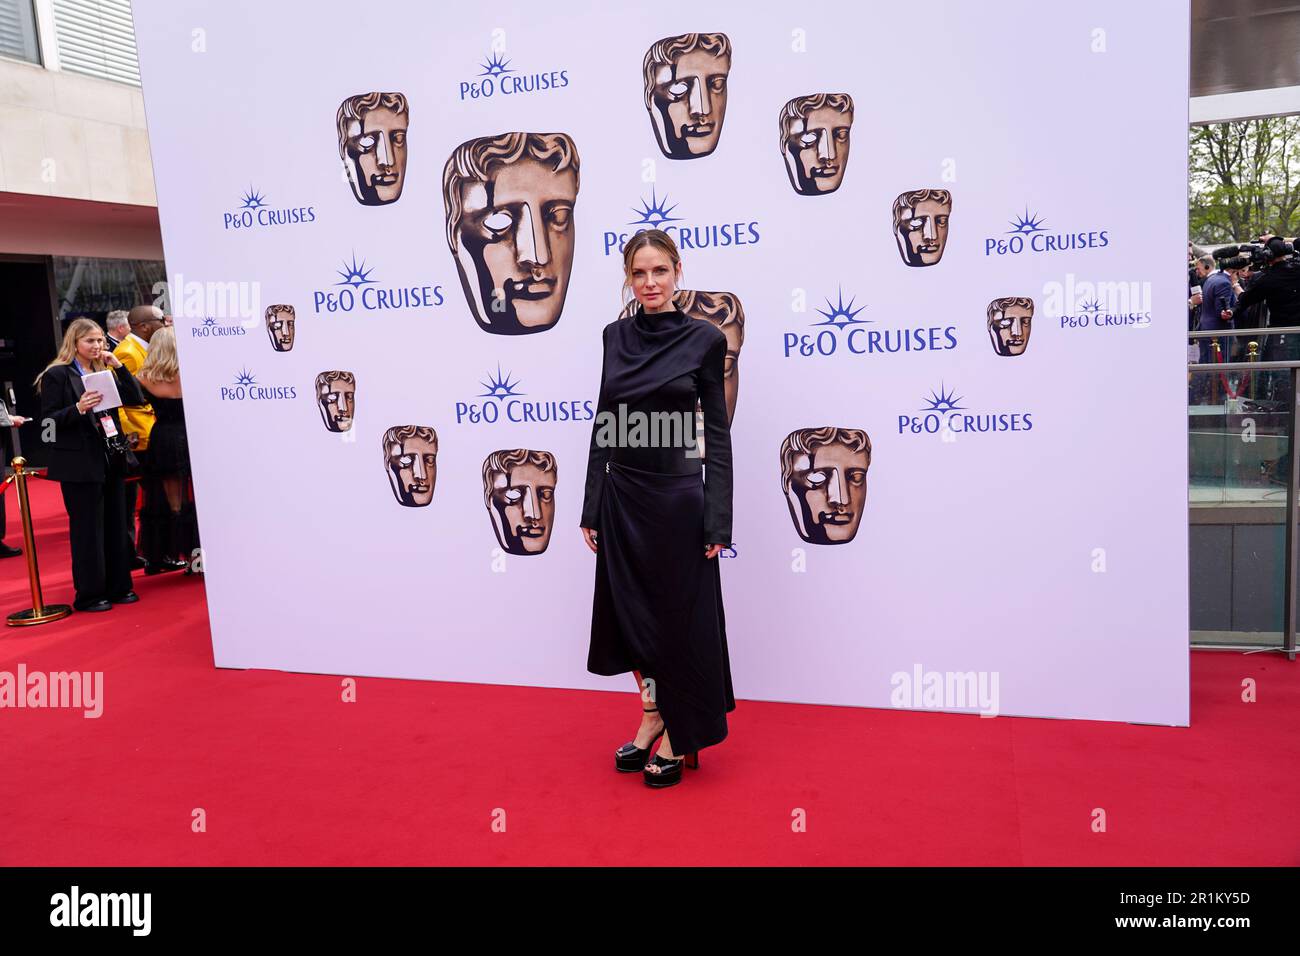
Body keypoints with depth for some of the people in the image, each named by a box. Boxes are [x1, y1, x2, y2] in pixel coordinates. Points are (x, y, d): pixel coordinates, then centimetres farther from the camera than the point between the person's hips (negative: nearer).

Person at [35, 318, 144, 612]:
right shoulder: (57, 375, -5)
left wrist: (118, 366, -4)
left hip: (110, 461, 6)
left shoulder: (103, 372, 13)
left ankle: (118, 587, 20)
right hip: (79, 465, -6)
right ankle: (89, 595, 9)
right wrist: (79, 408, -25)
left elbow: (135, 399, 4)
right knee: (87, 530, 0)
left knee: (116, 526, 11)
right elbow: (48, 421, -9)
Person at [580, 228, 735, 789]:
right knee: (629, 612, 12)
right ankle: (653, 716, 32)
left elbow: (717, 432, -7)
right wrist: (592, 507, 6)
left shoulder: (704, 338, -6)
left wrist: (717, 518, -12)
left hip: (678, 495, -4)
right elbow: (603, 423, 8)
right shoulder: (614, 336, 6)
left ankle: (681, 735, 23)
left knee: (679, 616, 5)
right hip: (622, 496, 5)